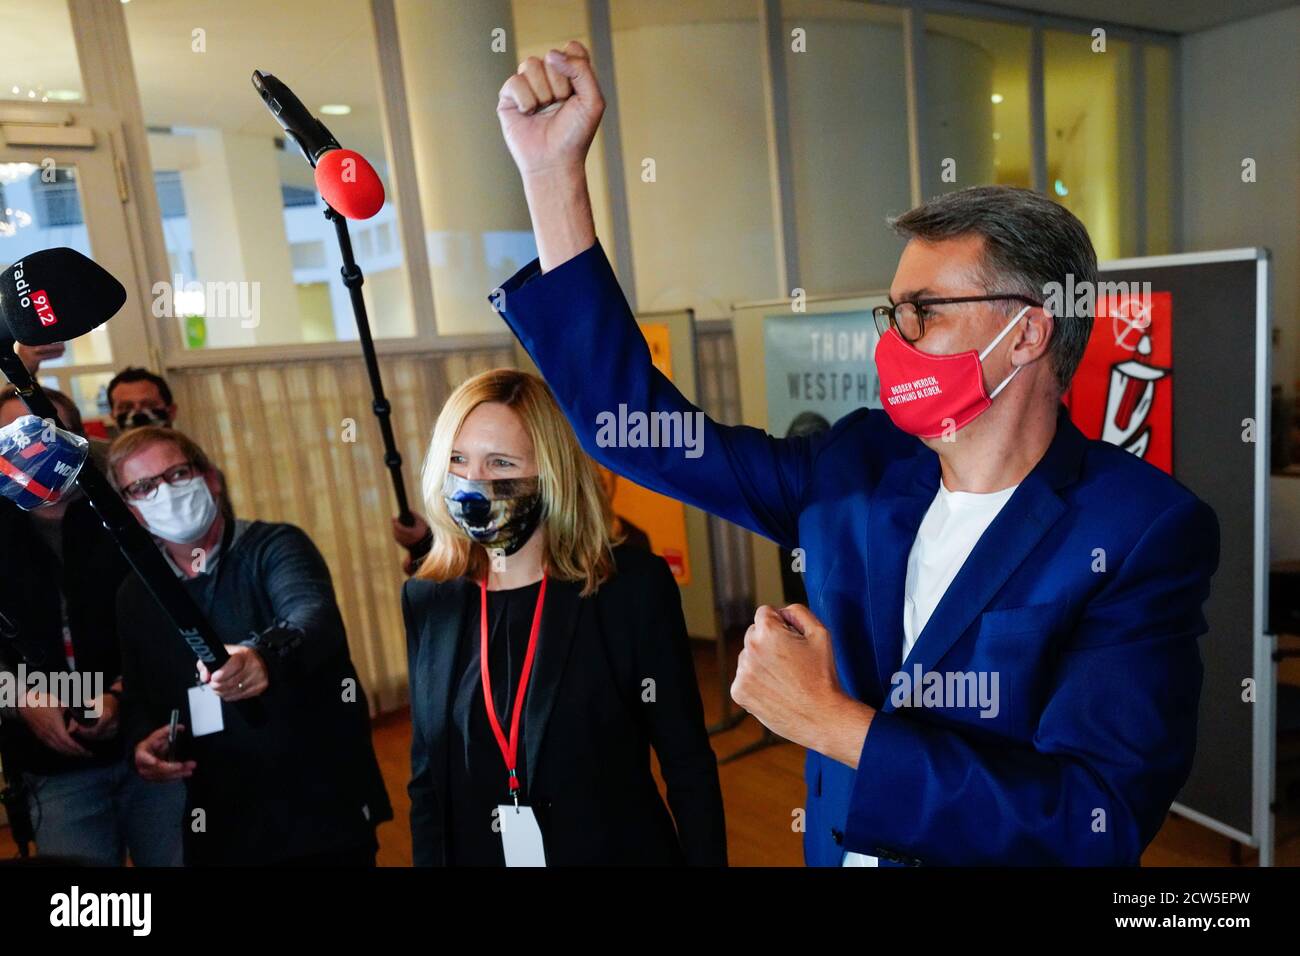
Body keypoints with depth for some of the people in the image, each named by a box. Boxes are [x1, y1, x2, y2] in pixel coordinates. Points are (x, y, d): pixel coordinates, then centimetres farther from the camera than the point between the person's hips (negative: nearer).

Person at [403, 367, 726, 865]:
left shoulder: (634, 586, -17)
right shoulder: (426, 601, -6)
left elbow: (690, 769, -12)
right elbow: (427, 778, 2)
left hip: (620, 851, -3)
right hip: (476, 854, 4)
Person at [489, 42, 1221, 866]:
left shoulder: (1147, 533, -21)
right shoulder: (859, 468, -9)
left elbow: (1095, 826, -28)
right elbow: (643, 426, -11)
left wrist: (831, 721, -30)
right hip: (838, 846, 5)